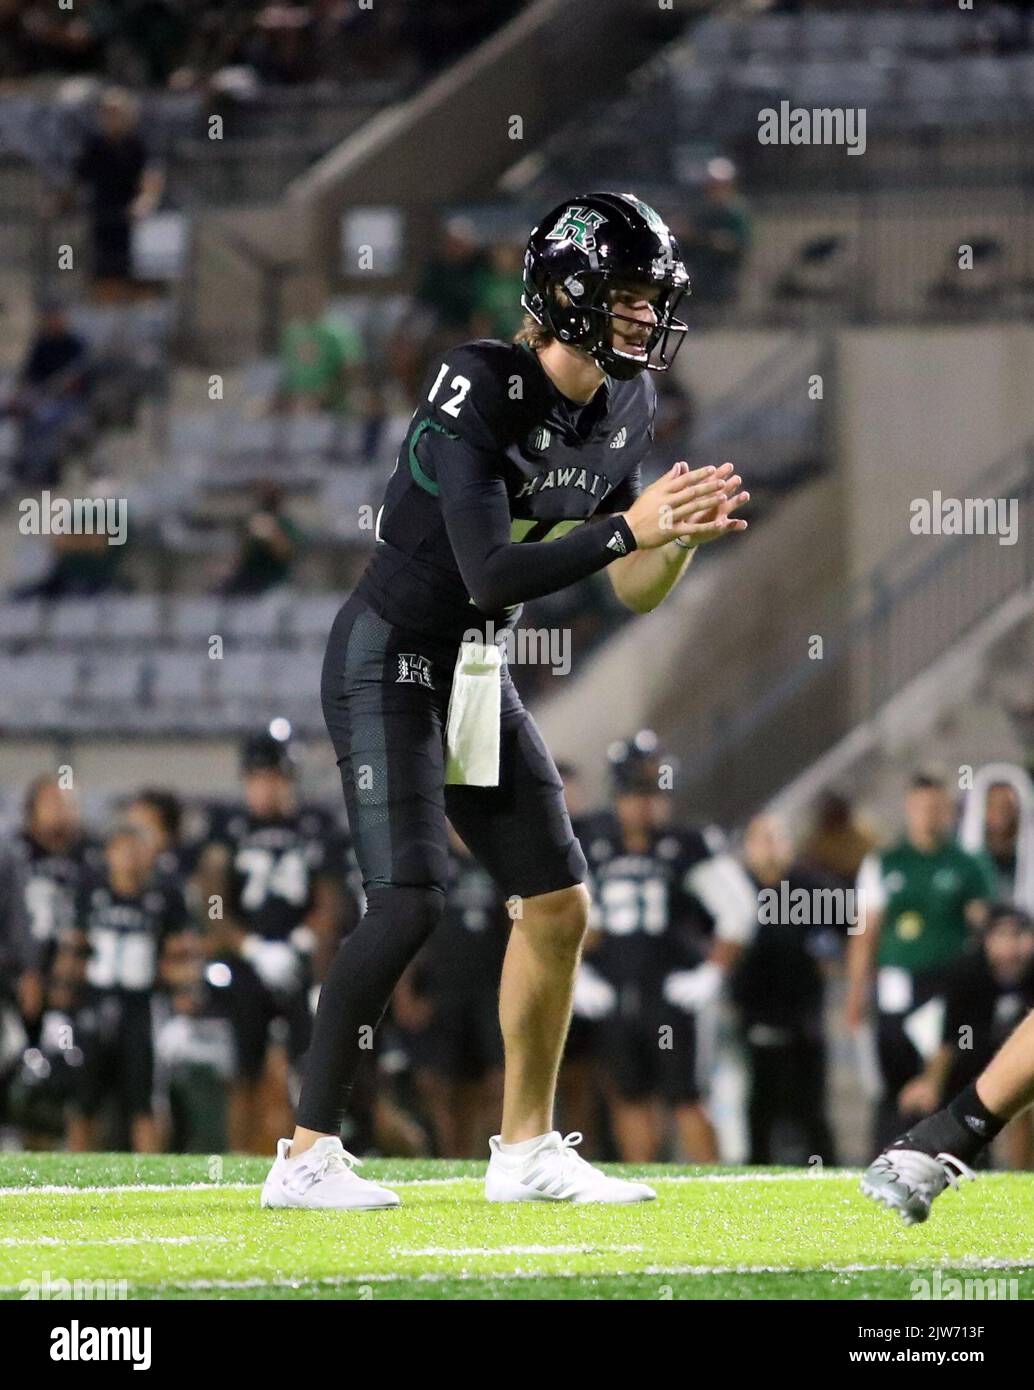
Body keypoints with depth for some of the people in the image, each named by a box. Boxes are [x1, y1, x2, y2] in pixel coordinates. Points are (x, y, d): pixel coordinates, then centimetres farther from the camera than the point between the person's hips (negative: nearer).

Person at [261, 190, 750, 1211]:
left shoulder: (623, 410, 2)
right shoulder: (480, 388, -23)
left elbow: (636, 593, 7)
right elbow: (490, 573, -30)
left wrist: (684, 533, -13)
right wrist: (630, 526, -30)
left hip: (479, 673, 8)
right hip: (389, 662, -8)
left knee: (557, 907, 7)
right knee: (410, 900, -20)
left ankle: (527, 1150, 20)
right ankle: (305, 1156, -17)